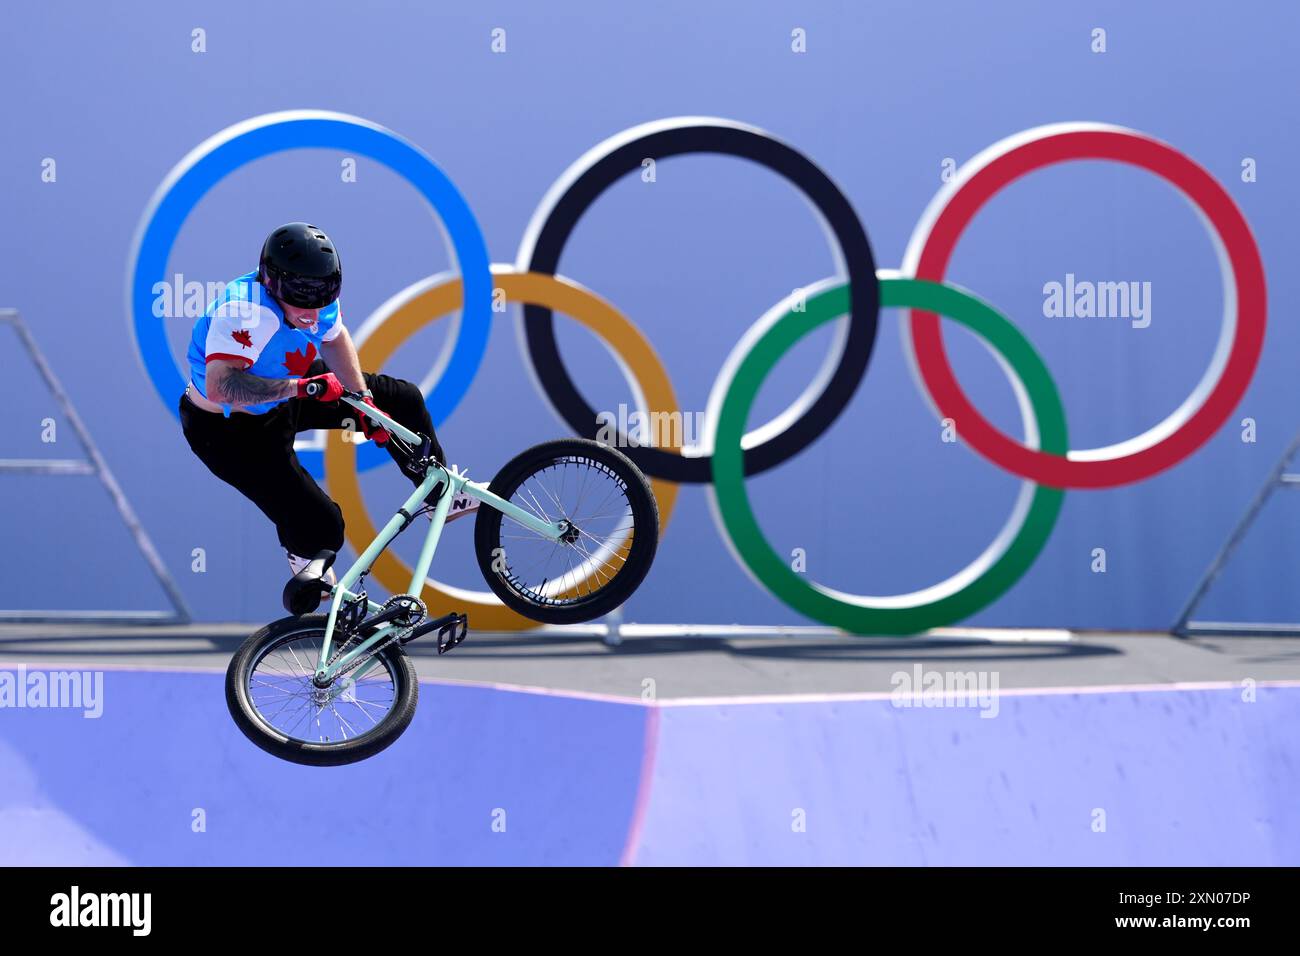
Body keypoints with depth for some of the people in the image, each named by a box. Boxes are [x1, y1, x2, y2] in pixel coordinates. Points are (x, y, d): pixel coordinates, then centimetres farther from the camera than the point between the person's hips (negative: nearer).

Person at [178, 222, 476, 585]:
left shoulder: (312, 292, -16)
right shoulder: (248, 312, -40)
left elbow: (335, 337, 6)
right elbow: (219, 388, -51)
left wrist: (364, 401, -2)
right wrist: (301, 386, -47)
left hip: (289, 391, 8)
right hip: (228, 430, -8)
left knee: (403, 399, 10)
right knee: (320, 527, -15)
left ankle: (440, 496, 33)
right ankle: (303, 555, 24)